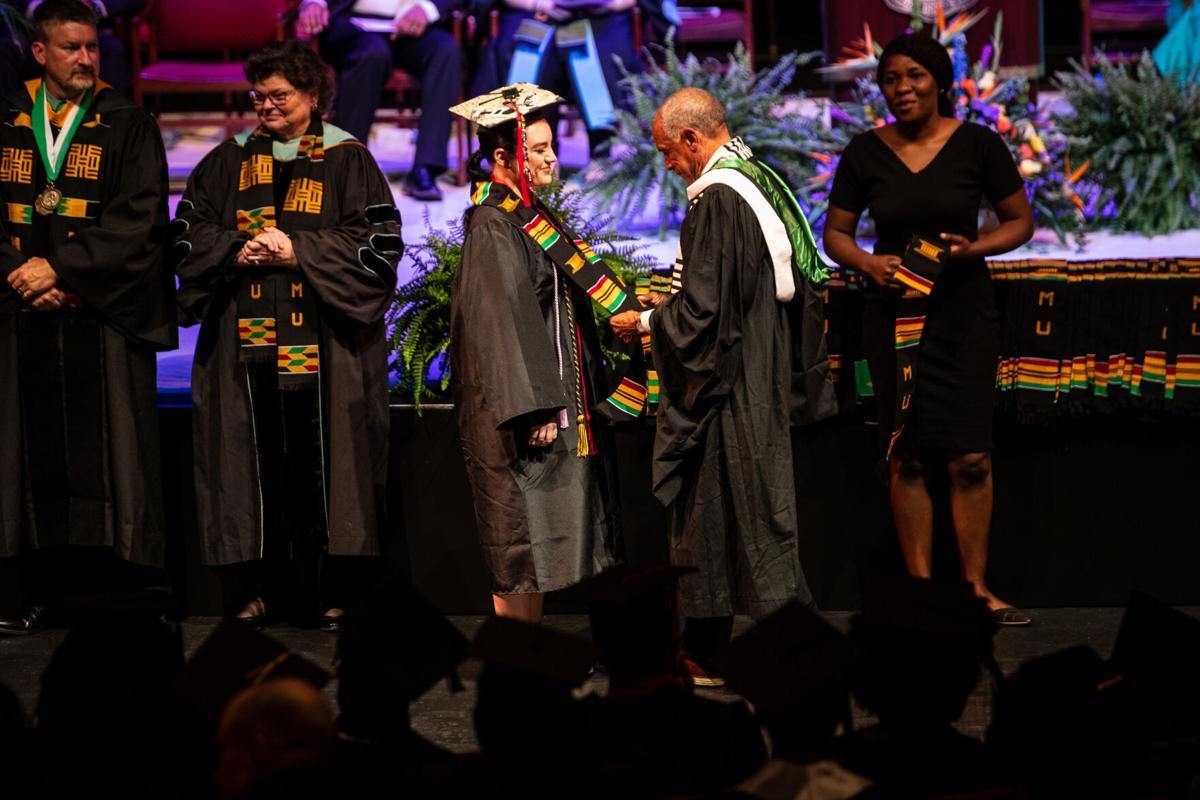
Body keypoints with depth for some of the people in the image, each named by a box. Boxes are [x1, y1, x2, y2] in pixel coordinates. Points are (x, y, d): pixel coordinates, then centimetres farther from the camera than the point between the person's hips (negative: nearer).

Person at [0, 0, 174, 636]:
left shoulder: (129, 129, 5)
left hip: (104, 319, -2)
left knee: (105, 457, -6)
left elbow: (136, 222, -5)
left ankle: (114, 598, -5)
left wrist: (60, 268, -12)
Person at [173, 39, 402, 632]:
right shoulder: (229, 162, 15)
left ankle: (329, 594, 0)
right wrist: (236, 252, -7)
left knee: (321, 466, -6)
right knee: (256, 467, -1)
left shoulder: (347, 160, 5)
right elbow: (190, 233, 12)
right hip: (245, 338, 3)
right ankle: (258, 592, 5)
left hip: (323, 343, -3)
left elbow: (378, 242, -3)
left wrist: (299, 251, -11)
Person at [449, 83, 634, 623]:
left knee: (543, 534, 11)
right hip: (523, 415, -10)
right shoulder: (493, 228, -15)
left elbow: (582, 284, 23)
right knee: (523, 535, -6)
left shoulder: (532, 217, 14)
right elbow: (500, 324, -21)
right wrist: (533, 411, -25)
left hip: (556, 403, 10)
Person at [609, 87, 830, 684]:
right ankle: (704, 654, 19)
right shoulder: (759, 183, 9)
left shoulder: (717, 200, -20)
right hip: (758, 381, 10)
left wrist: (644, 321, -5)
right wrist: (674, 301, 19)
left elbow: (703, 311, -20)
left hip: (727, 388, -10)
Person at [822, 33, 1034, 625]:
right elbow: (834, 233, 8)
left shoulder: (976, 145, -1)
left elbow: (1021, 221, 5)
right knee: (906, 458, 1)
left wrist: (973, 247, -13)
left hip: (963, 313, -1)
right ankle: (919, 591, 7)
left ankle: (975, 587, 3)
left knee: (970, 457, -6)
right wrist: (868, 263, -12)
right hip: (893, 316, 1)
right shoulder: (865, 153, 2)